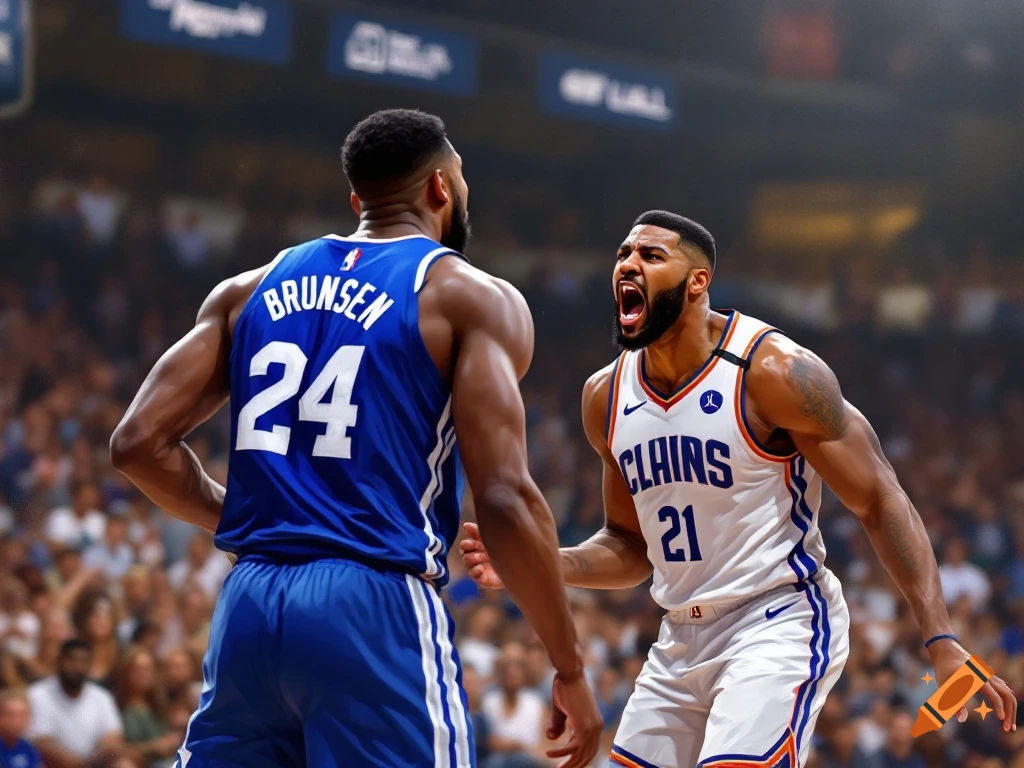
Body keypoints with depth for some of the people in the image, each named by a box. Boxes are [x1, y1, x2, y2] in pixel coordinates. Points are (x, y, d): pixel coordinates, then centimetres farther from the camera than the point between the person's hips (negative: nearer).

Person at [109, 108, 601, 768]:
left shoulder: (249, 291, 16)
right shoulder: (474, 299, 1)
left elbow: (139, 442, 10)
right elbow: (505, 498, -10)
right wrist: (570, 667, -2)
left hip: (248, 607, 5)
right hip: (377, 612, -5)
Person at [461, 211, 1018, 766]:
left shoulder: (773, 371, -14)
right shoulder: (606, 397, 5)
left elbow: (882, 503, -12)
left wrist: (941, 642, -19)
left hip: (780, 622, -7)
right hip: (682, 638, 7)